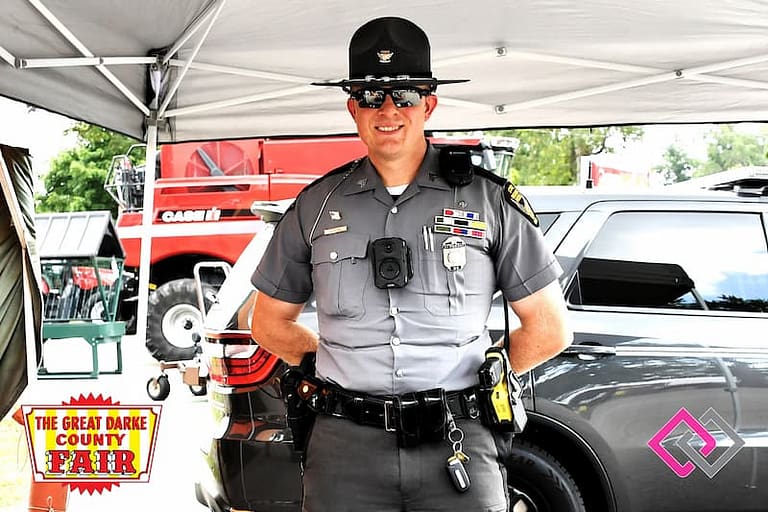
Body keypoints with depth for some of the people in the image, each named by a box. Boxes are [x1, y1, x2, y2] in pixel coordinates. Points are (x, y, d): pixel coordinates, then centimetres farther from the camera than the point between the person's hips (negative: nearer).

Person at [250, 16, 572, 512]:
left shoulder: (489, 200, 4)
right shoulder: (318, 204, 8)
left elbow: (549, 329, 6)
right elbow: (270, 323, 18)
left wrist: (474, 378, 6)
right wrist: (345, 367, 11)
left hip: (458, 442, -1)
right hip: (345, 444, 2)